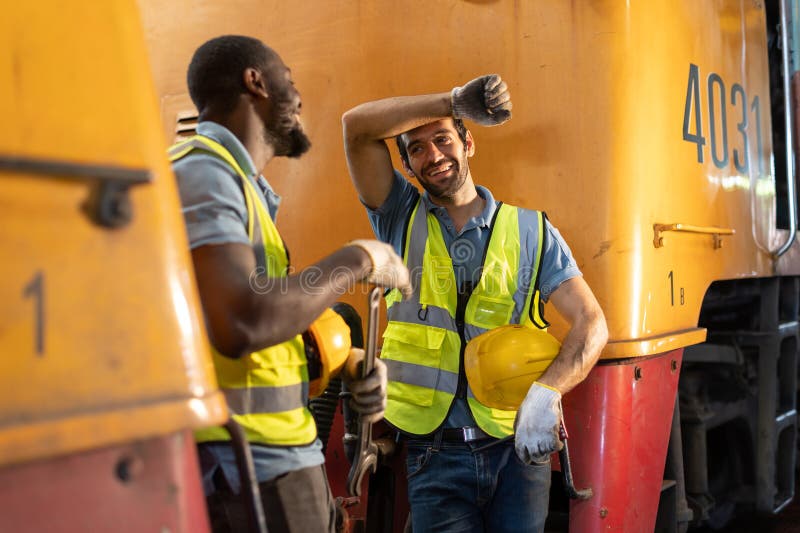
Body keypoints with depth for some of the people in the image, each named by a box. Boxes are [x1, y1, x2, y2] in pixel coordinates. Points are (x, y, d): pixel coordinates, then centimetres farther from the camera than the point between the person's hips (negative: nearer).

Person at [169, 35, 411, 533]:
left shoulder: (242, 185, 15)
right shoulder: (201, 170, -14)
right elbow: (241, 325, -30)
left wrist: (349, 364, 1)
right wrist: (358, 260, -18)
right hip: (249, 475, -9)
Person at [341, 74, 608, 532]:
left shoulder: (532, 231, 5)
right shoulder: (402, 219, 6)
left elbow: (591, 324, -5)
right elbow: (357, 126, -7)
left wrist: (546, 392, -22)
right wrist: (455, 102, -11)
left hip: (518, 448, 1)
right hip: (436, 454, 0)